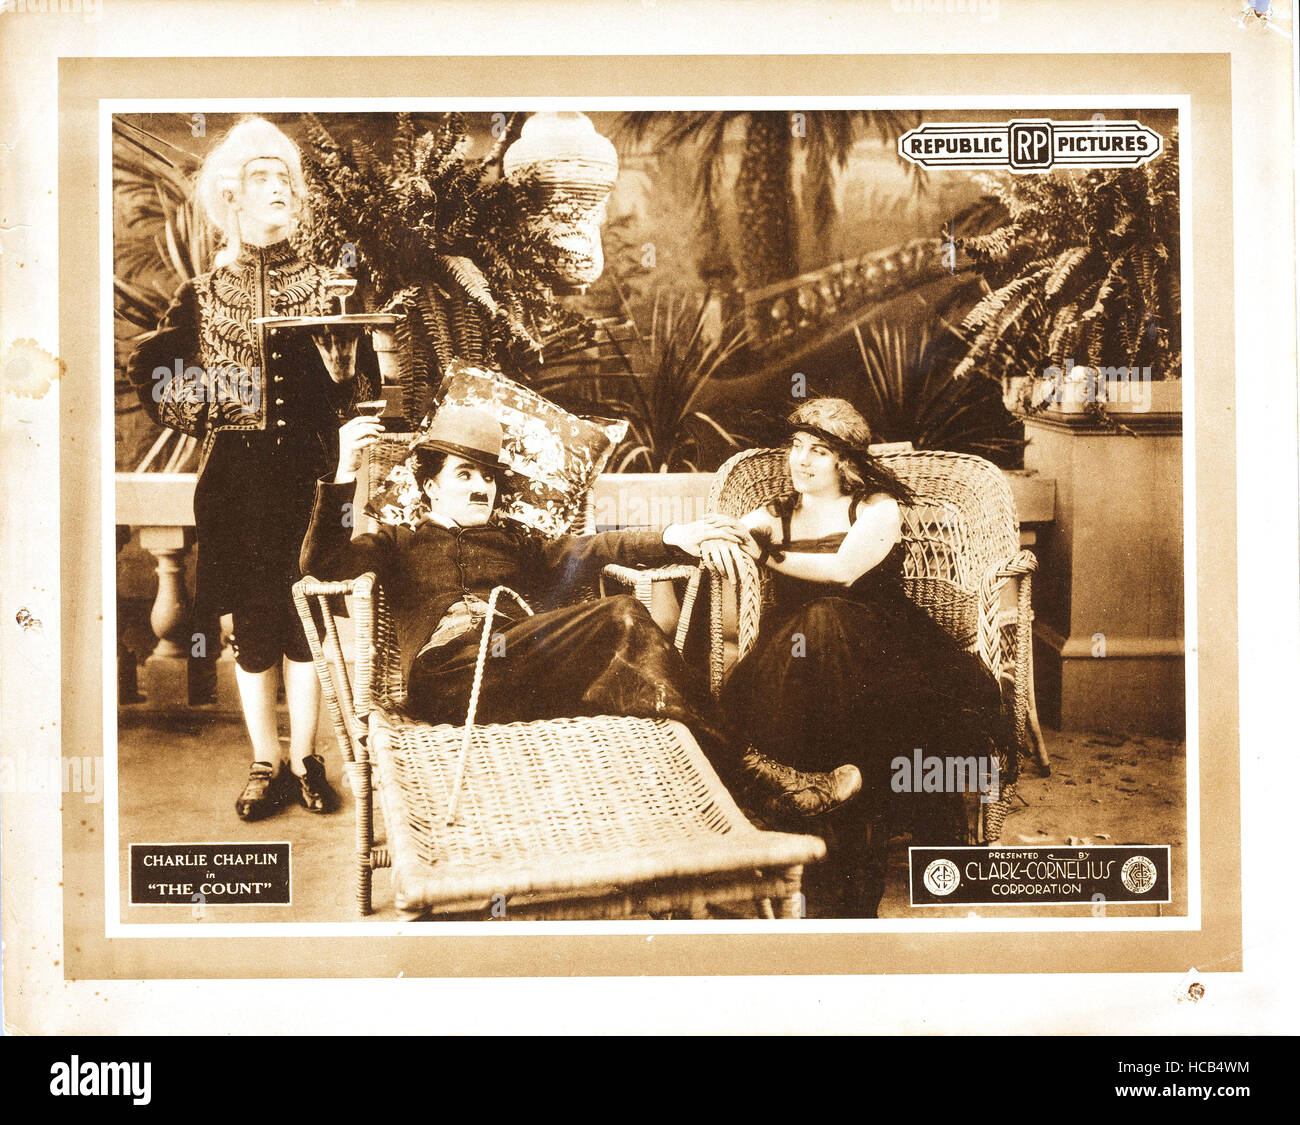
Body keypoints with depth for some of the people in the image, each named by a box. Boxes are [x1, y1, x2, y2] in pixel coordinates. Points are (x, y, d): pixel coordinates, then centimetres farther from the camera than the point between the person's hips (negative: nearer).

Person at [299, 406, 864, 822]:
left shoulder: (509, 542, 36)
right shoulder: (400, 543, 25)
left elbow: (587, 549, 19)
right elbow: (321, 563, 6)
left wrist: (670, 538, 3)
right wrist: (345, 474, -8)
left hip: (526, 674, 5)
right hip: (447, 678, -4)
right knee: (622, 619, -24)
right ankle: (747, 775, -26)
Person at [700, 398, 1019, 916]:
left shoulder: (878, 509, 12)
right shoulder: (776, 516, 22)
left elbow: (844, 569, -7)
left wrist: (764, 553, -3)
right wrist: (716, 537, -12)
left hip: (877, 640, -1)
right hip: (798, 654, 1)